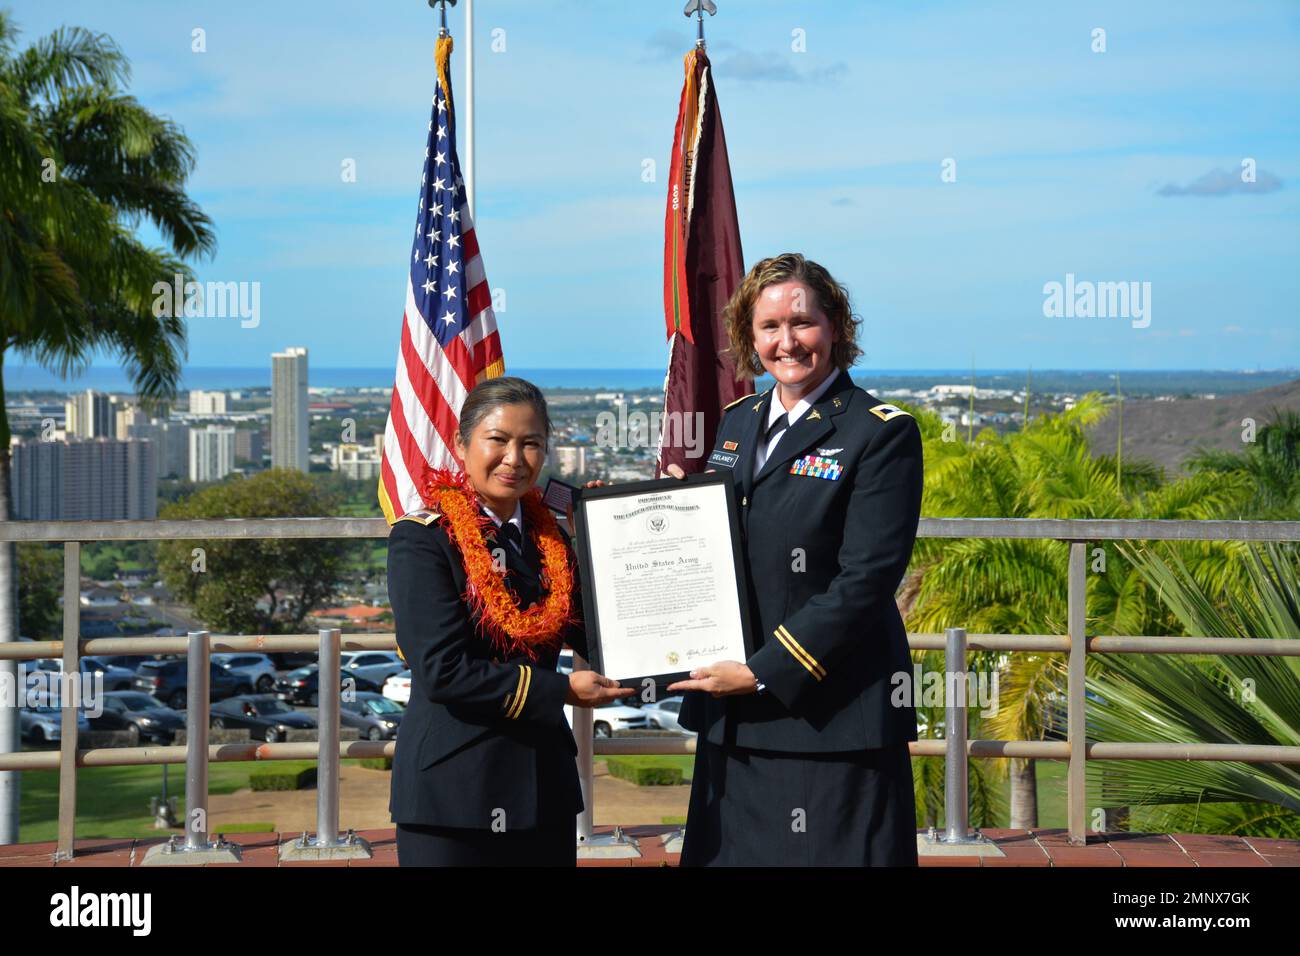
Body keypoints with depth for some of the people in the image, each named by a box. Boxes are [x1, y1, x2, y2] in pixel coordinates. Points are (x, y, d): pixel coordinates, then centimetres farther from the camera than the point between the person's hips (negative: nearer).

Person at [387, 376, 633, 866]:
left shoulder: (549, 536, 12)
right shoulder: (422, 540, -9)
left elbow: (591, 637, 9)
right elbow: (442, 672, -17)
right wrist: (561, 690, -14)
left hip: (543, 785, 6)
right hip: (453, 788, -6)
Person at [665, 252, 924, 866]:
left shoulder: (882, 433, -8)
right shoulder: (735, 423, 14)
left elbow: (865, 581, -15)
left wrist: (765, 672, -16)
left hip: (831, 717, -6)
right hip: (730, 720, 6)